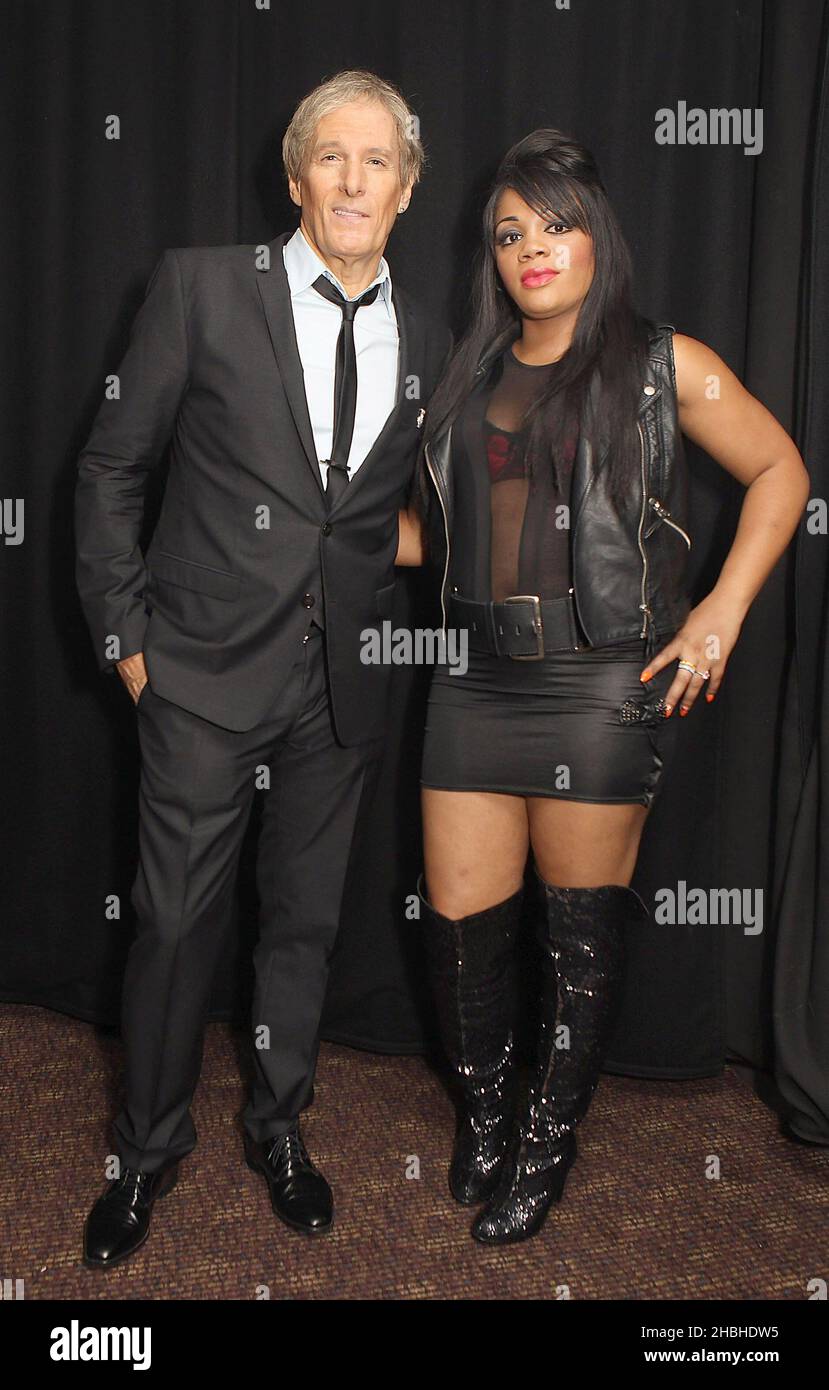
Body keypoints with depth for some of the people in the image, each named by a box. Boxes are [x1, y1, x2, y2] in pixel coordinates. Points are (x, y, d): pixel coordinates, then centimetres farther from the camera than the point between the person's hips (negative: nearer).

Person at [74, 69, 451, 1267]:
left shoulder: (427, 344, 7)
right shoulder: (203, 286, -3)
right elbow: (112, 467, 0)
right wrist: (125, 630, -3)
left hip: (344, 685, 3)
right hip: (208, 671, -3)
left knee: (306, 920, 15)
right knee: (178, 921, 6)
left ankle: (279, 1126, 36)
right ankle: (151, 1147, 28)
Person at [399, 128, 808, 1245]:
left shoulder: (666, 367, 1)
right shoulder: (472, 378, 14)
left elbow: (779, 469, 5)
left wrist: (722, 610, -4)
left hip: (604, 690, -4)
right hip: (479, 680, 4)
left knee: (580, 927, 6)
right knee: (459, 918, 6)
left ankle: (547, 1148, 26)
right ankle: (483, 1116, 32)